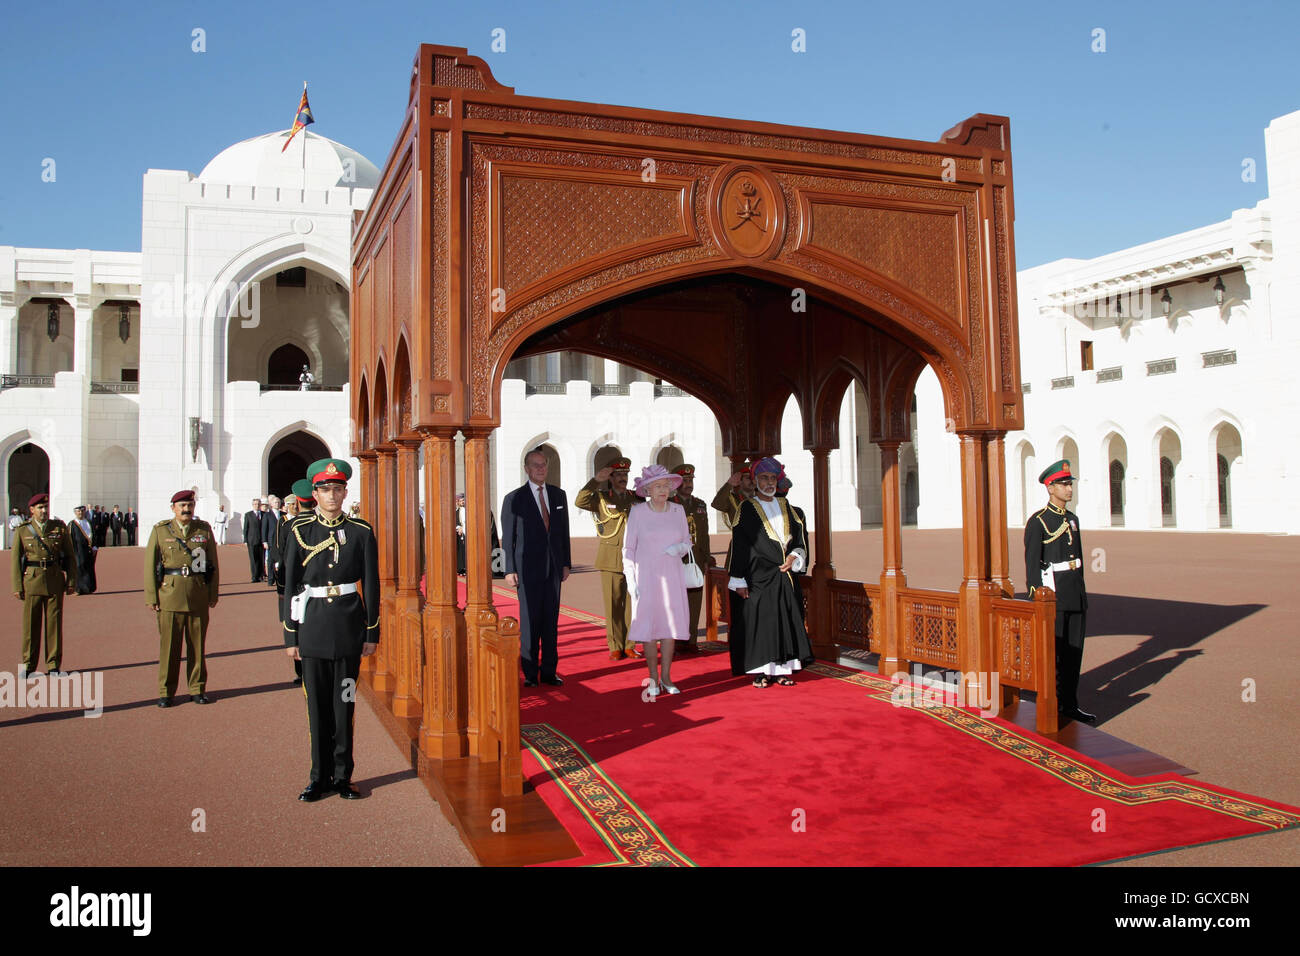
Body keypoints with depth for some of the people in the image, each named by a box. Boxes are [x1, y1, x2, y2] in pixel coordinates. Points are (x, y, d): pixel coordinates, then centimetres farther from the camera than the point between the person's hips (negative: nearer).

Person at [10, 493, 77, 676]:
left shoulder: (60, 528, 6)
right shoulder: (22, 530, 4)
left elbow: (70, 556, 8)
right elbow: (15, 559, 3)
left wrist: (71, 581, 3)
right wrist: (17, 586, -3)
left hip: (55, 581, 1)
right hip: (32, 580, 0)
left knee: (54, 622, 3)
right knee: (30, 623, 3)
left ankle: (54, 665, 11)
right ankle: (28, 665, 14)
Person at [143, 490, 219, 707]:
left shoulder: (205, 529, 8)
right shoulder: (160, 531, 4)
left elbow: (213, 564, 9)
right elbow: (150, 565, 3)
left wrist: (213, 594, 5)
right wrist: (151, 597, -2)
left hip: (199, 597, 1)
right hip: (169, 595, -1)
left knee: (198, 645, 7)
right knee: (169, 645, 2)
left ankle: (197, 689, 17)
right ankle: (166, 692, 13)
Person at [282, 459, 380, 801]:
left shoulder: (361, 532, 1)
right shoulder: (300, 531, 2)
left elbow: (371, 586, 3)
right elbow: (291, 586, 3)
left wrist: (372, 633, 1)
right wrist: (291, 636, 1)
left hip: (348, 628, 0)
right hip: (313, 628, 1)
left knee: (344, 703, 5)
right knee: (318, 704, 8)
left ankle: (342, 776, 17)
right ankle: (320, 777, 19)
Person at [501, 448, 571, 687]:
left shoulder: (558, 495, 10)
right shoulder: (514, 499, -2)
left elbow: (564, 531, 13)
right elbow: (508, 537, -2)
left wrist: (566, 563, 9)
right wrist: (510, 570, -7)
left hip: (553, 568, 4)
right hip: (528, 568, -4)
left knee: (551, 620, 7)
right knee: (529, 621, 0)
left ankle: (549, 671, 15)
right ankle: (530, 673, 9)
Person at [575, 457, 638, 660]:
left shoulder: (636, 498, 12)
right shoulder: (601, 498, 3)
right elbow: (580, 502, -16)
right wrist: (596, 481, -20)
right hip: (610, 559, -3)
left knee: (632, 604, 4)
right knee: (613, 605, 0)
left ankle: (629, 645, 14)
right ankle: (615, 647, 8)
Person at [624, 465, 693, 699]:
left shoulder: (678, 510, 5)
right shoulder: (637, 512, -3)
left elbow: (687, 541, 14)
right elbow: (628, 547, 0)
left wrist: (680, 548, -9)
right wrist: (631, 579, -6)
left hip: (671, 575, 3)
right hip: (646, 576, -2)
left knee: (671, 625, 2)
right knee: (648, 625, -1)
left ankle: (666, 676, 13)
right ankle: (654, 678, 10)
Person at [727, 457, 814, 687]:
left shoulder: (785, 506, 15)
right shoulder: (747, 509, 0)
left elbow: (799, 533, 15)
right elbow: (738, 545, -4)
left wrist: (794, 556, -5)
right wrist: (739, 580, -9)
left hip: (785, 574, 5)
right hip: (759, 576, -4)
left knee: (787, 620, 3)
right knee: (760, 621, -5)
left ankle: (782, 669, 10)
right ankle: (761, 672, 3)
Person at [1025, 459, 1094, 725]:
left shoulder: (1072, 519, 14)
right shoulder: (1038, 522, -9)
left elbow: (1077, 558, 19)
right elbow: (1032, 563, -11)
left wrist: (1081, 593, 17)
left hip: (1076, 595, 7)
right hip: (1052, 592, -7)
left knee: (1073, 651, 10)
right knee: (1051, 652, -1)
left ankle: (1069, 705, 19)